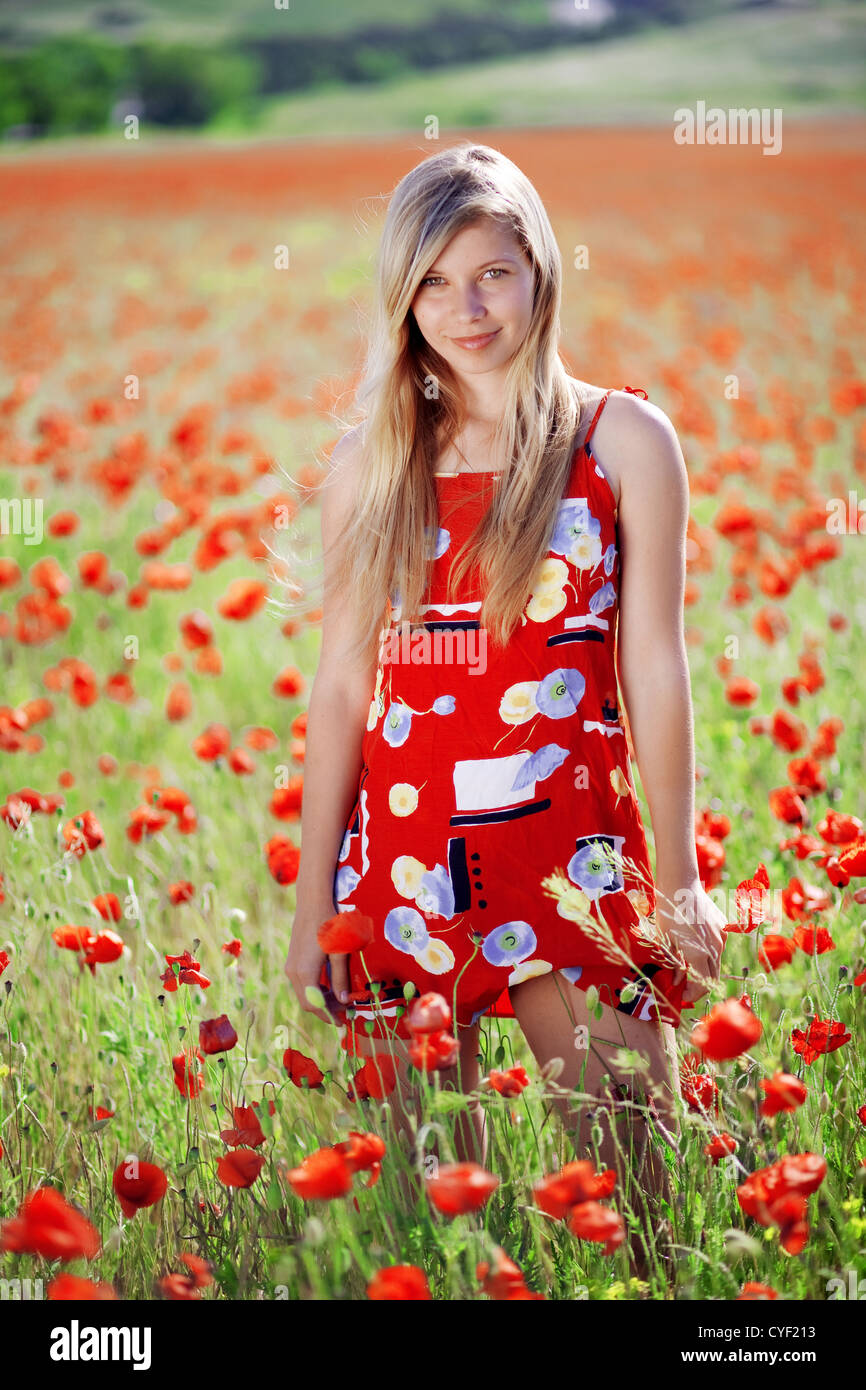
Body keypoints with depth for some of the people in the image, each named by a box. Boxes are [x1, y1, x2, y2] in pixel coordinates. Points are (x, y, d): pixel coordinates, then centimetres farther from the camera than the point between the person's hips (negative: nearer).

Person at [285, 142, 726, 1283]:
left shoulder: (624, 440, 1)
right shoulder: (370, 464, 8)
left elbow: (654, 670, 0)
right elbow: (342, 685, 8)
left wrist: (677, 884, -2)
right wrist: (311, 910, 7)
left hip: (574, 862, -2)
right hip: (405, 867, 2)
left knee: (638, 1189, -2)